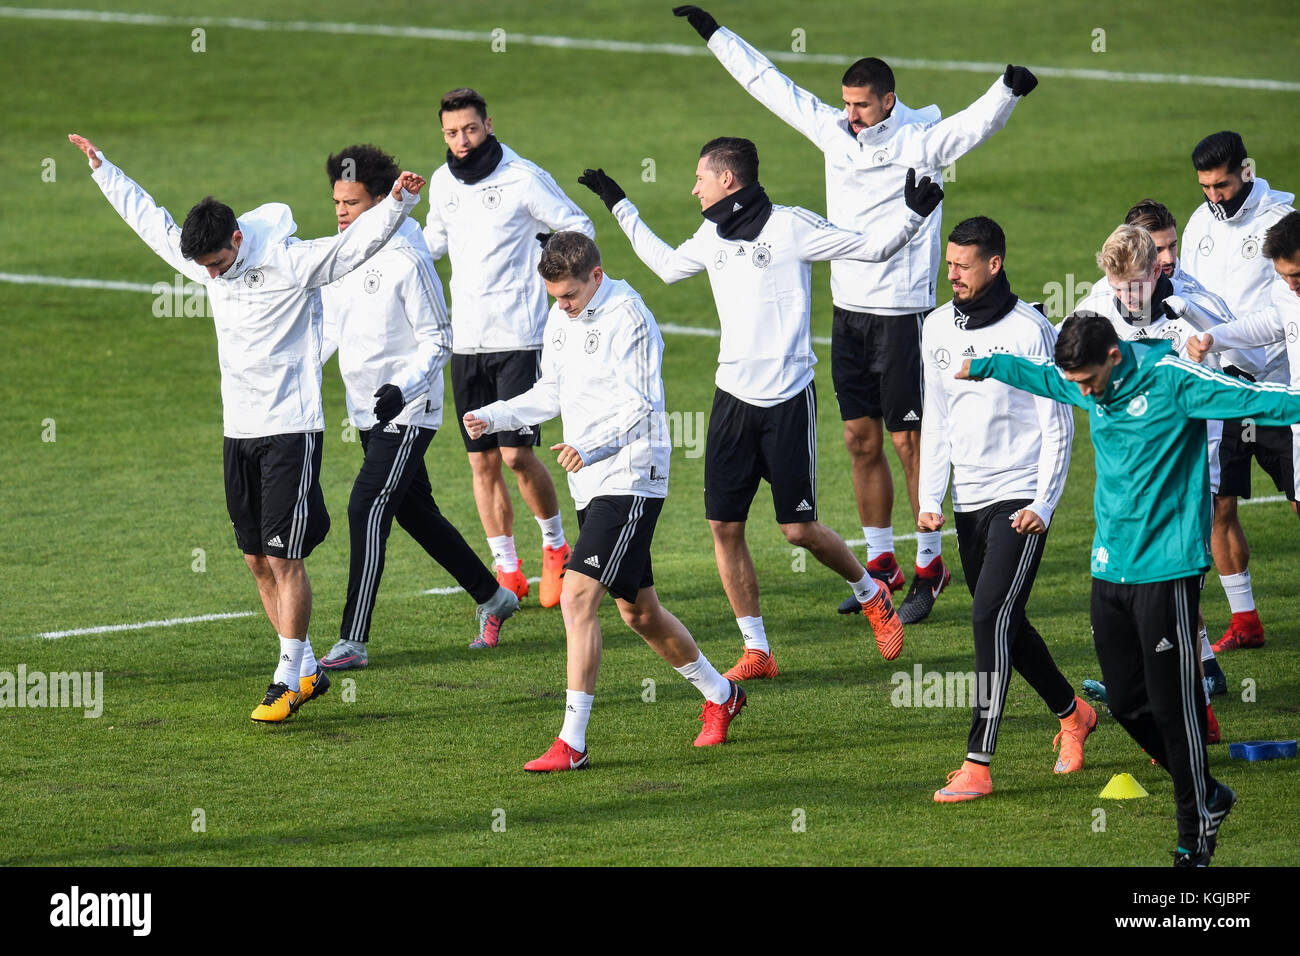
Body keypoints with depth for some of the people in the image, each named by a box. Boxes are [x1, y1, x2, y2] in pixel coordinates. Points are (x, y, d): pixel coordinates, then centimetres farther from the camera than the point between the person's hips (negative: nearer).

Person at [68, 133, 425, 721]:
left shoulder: (292, 263, -14)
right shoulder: (208, 263, 6)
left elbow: (359, 241, -23)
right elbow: (151, 220, 20)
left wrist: (399, 201, -41)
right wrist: (101, 167, 27)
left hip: (291, 429, -7)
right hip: (238, 430, 7)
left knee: (284, 557, -8)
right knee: (257, 558, 8)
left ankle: (288, 679, -2)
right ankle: (306, 671, 17)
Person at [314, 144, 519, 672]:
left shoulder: (407, 261, -18)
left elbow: (438, 340, -14)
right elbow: (328, 328, 17)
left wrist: (403, 389, -28)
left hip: (407, 413, -8)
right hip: (365, 411, 8)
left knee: (366, 510, -15)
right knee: (415, 511, 16)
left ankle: (354, 642, -14)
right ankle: (492, 598, 34)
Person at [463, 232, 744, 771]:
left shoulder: (627, 319, -16)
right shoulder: (562, 319, 11)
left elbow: (640, 410, -19)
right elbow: (550, 394, 20)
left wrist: (590, 447, -33)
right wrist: (490, 418, 5)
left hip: (630, 480, -9)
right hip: (592, 485, 9)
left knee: (578, 596, -19)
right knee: (639, 611, 17)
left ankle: (572, 743, -19)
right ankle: (720, 695, 38)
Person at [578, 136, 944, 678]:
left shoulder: (791, 227, -9)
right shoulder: (712, 237, 11)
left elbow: (873, 247, -4)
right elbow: (667, 266, 31)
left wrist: (914, 213, -20)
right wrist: (619, 207, 34)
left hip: (787, 399, -6)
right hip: (732, 398, 6)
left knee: (799, 529, -4)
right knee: (724, 527, -1)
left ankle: (872, 597, 24)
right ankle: (756, 652, 8)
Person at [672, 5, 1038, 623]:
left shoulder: (920, 141, -11)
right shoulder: (833, 130, 5)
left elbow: (976, 125, -27)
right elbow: (767, 83, 14)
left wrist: (1007, 90, -47)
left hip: (903, 313, -6)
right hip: (848, 310, 6)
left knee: (909, 440, -1)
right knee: (861, 439, 10)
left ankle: (929, 567, 9)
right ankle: (880, 564, 19)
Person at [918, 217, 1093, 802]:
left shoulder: (1029, 331, -11)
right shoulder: (937, 329, 6)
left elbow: (1057, 425, -8)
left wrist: (1044, 504, -14)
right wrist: (930, 499, 7)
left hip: (1020, 500, -7)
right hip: (967, 501, 7)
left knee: (991, 618, -16)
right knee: (1003, 625, 13)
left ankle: (978, 764, -17)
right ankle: (1072, 714, 36)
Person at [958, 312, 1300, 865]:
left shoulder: (1170, 379, -14)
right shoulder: (1088, 386, 8)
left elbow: (1250, 399, -21)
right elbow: (1040, 376, 29)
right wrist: (984, 367, 42)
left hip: (1166, 569, -7)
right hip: (1111, 568, 7)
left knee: (1172, 705, -5)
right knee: (1126, 702, 8)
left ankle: (1197, 831, 9)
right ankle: (1207, 794, 26)